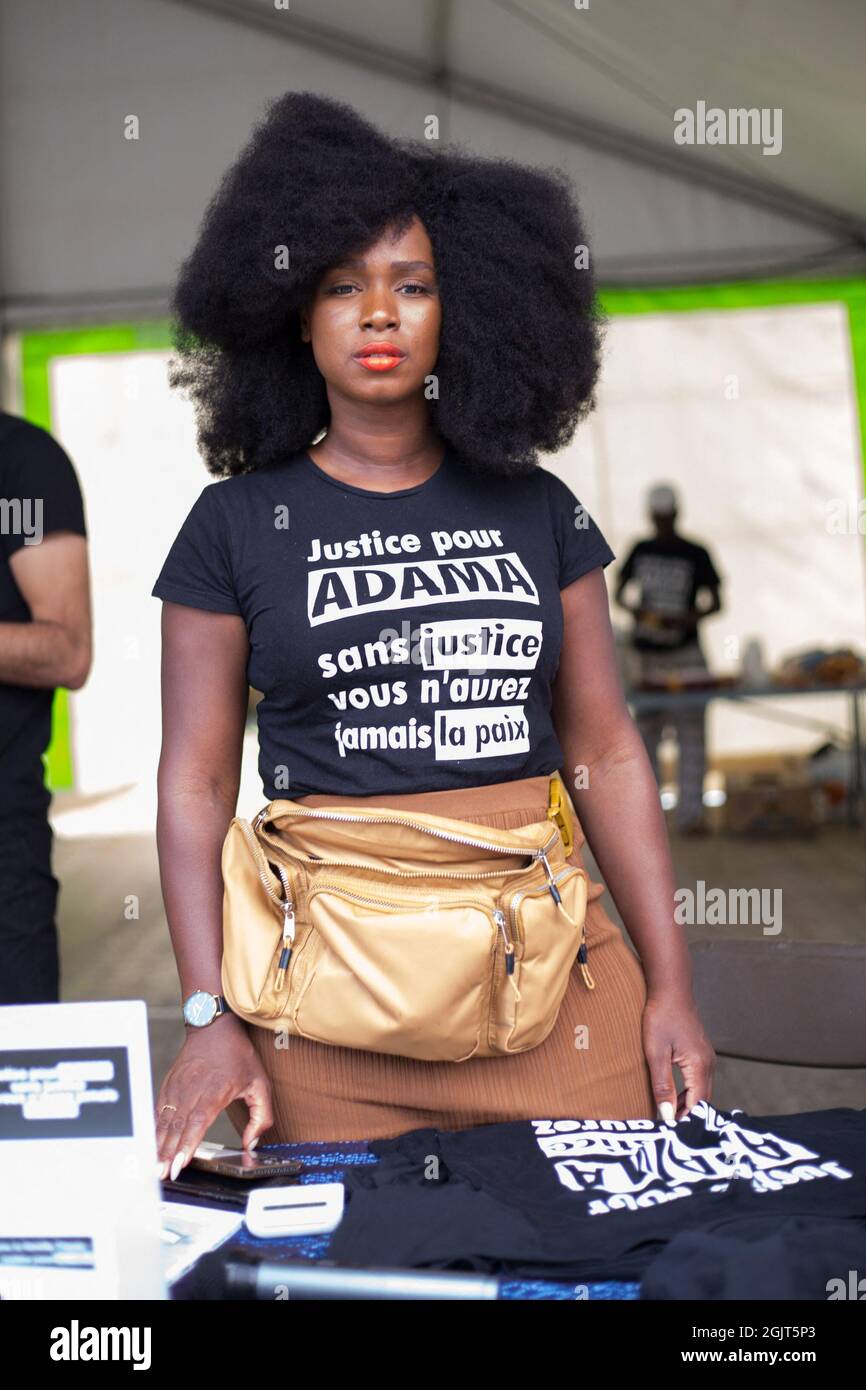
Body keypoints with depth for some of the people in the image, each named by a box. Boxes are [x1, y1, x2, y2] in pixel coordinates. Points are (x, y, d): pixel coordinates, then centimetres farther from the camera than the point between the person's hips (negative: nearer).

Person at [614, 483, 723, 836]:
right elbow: (617, 592, 13)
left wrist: (687, 619, -16)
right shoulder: (640, 551, 7)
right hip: (646, 654, 2)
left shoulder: (696, 555, 0)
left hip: (686, 654, -2)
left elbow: (715, 602, 1)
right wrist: (633, 608, -9)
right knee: (646, 731, 4)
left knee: (691, 733, -6)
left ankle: (690, 813, -4)